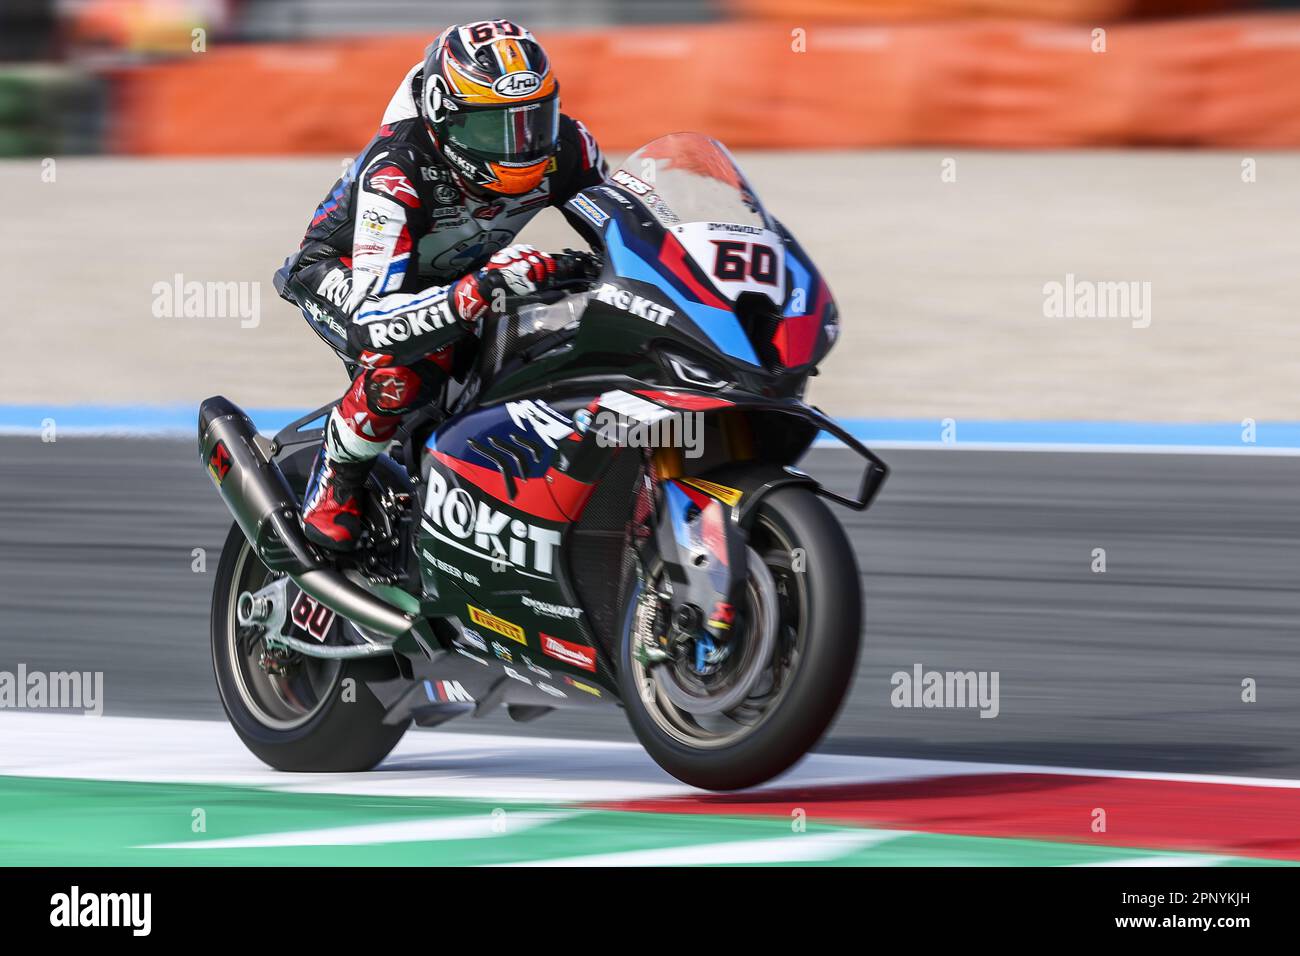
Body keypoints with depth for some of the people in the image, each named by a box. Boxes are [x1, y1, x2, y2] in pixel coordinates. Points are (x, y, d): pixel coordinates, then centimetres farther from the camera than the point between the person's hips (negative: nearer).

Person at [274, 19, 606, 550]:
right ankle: (334, 485, -11)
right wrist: (477, 290, -61)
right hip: (342, 272, -6)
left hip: (457, 275, 6)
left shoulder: (566, 149, -24)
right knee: (404, 366, -37)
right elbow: (373, 320, -48)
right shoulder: (396, 173, -41)